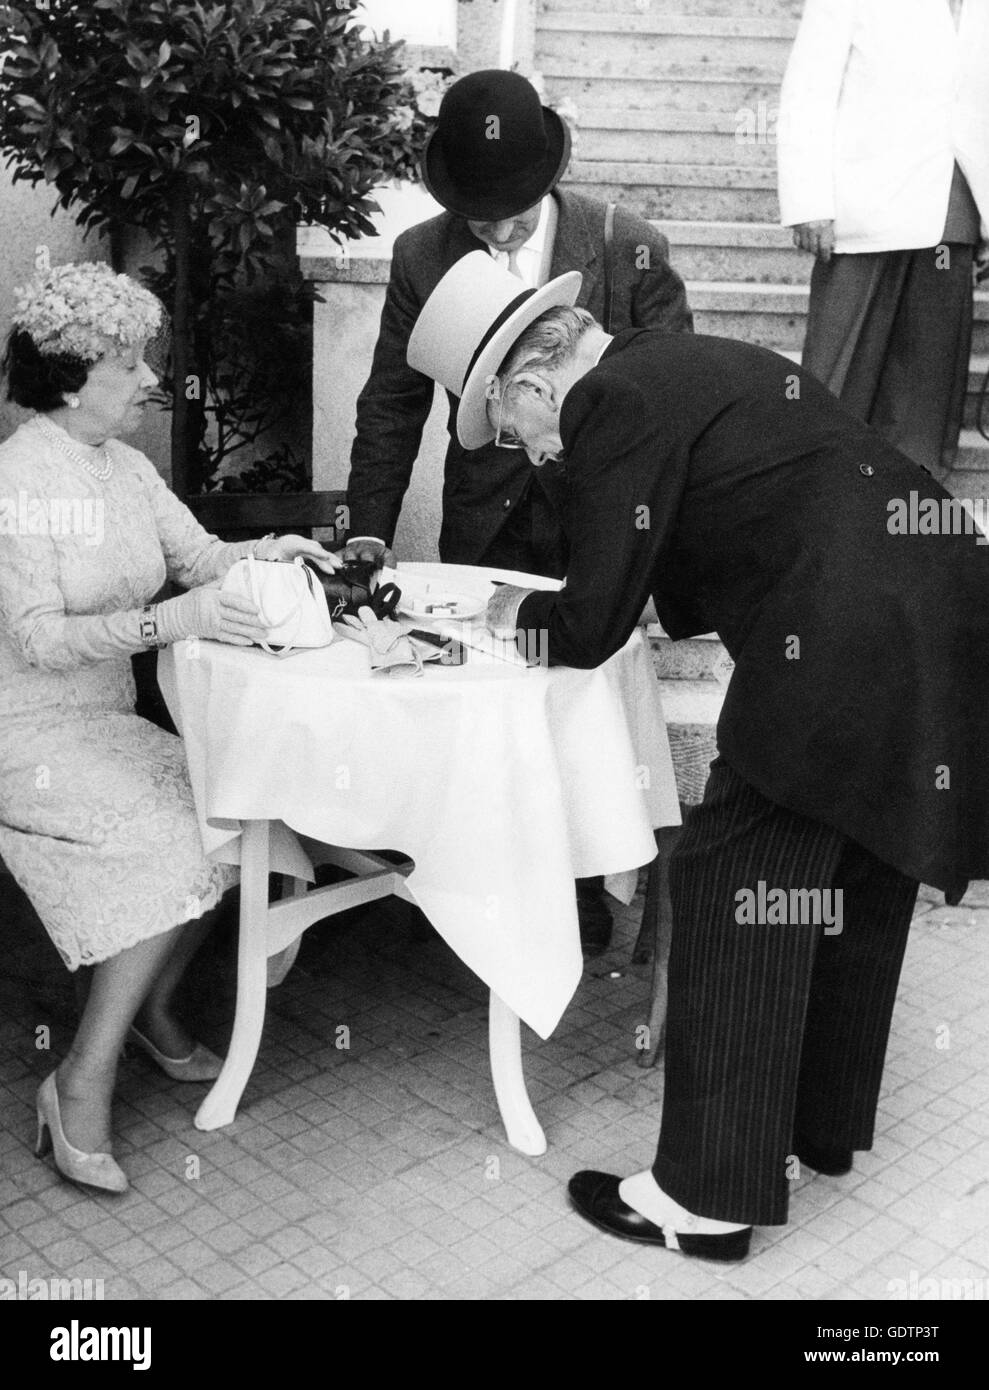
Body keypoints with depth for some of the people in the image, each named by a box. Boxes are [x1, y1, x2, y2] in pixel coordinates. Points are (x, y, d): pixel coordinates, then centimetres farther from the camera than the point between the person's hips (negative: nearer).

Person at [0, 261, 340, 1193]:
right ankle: (82, 1084, -14)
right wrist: (171, 620, -34)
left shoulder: (126, 467, 9)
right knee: (171, 837, -26)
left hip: (109, 721, 7)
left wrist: (265, 551, -10)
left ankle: (149, 1007, 7)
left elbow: (198, 557, 11)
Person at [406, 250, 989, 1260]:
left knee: (737, 885, -1)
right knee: (857, 883, 20)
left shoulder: (616, 399, -7)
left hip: (846, 643, -10)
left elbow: (595, 625, -7)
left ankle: (711, 1192, 10)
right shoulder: (688, 364, 20)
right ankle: (824, 1121, 38)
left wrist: (518, 616, 12)